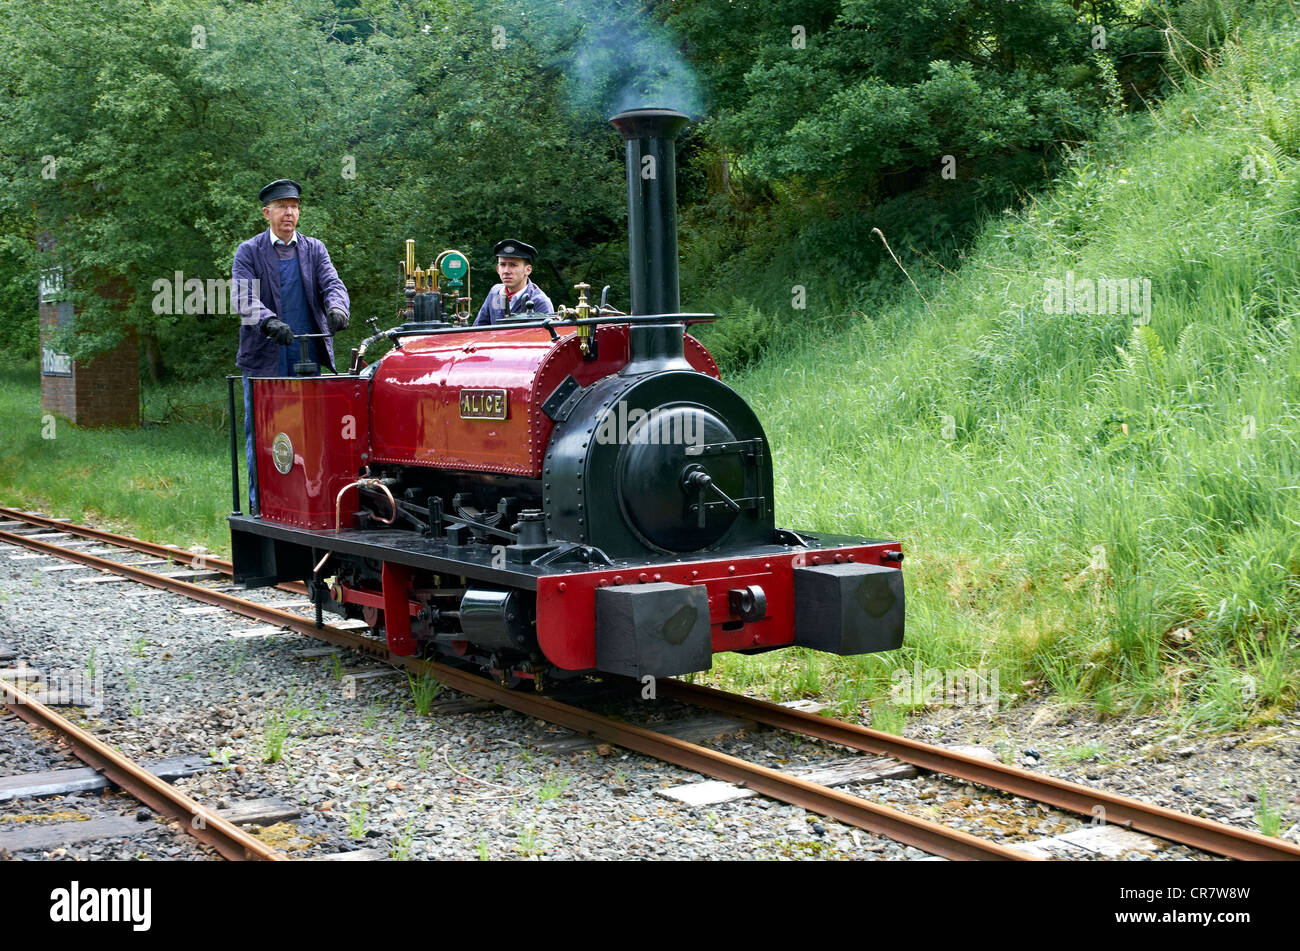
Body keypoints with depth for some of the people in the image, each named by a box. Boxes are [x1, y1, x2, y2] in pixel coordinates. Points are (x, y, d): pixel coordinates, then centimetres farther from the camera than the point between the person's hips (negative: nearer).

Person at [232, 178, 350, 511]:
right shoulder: (249, 252, 3)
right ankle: (261, 509, 8)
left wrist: (336, 309, -25)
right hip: (264, 359, -2)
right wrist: (268, 322, -31)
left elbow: (332, 285, -1)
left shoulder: (314, 249, 13)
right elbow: (243, 296, -10)